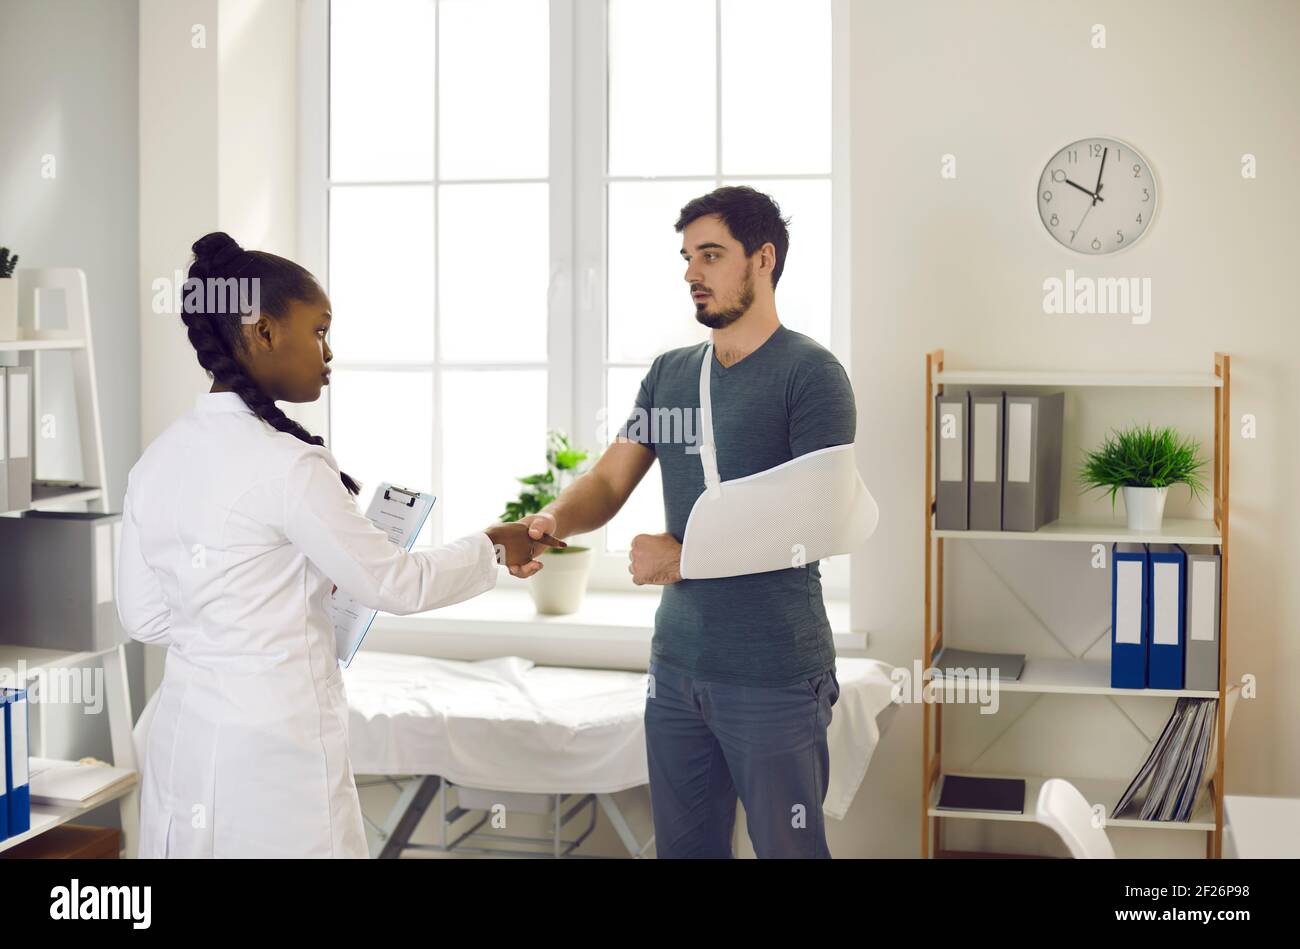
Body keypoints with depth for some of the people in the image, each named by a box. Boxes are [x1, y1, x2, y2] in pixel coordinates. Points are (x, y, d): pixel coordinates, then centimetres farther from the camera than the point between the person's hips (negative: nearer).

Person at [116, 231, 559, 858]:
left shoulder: (156, 460, 3)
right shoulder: (287, 465, -18)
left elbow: (143, 614, 8)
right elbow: (395, 584, -10)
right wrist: (494, 548, 5)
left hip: (183, 736, 7)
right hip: (275, 741, -7)